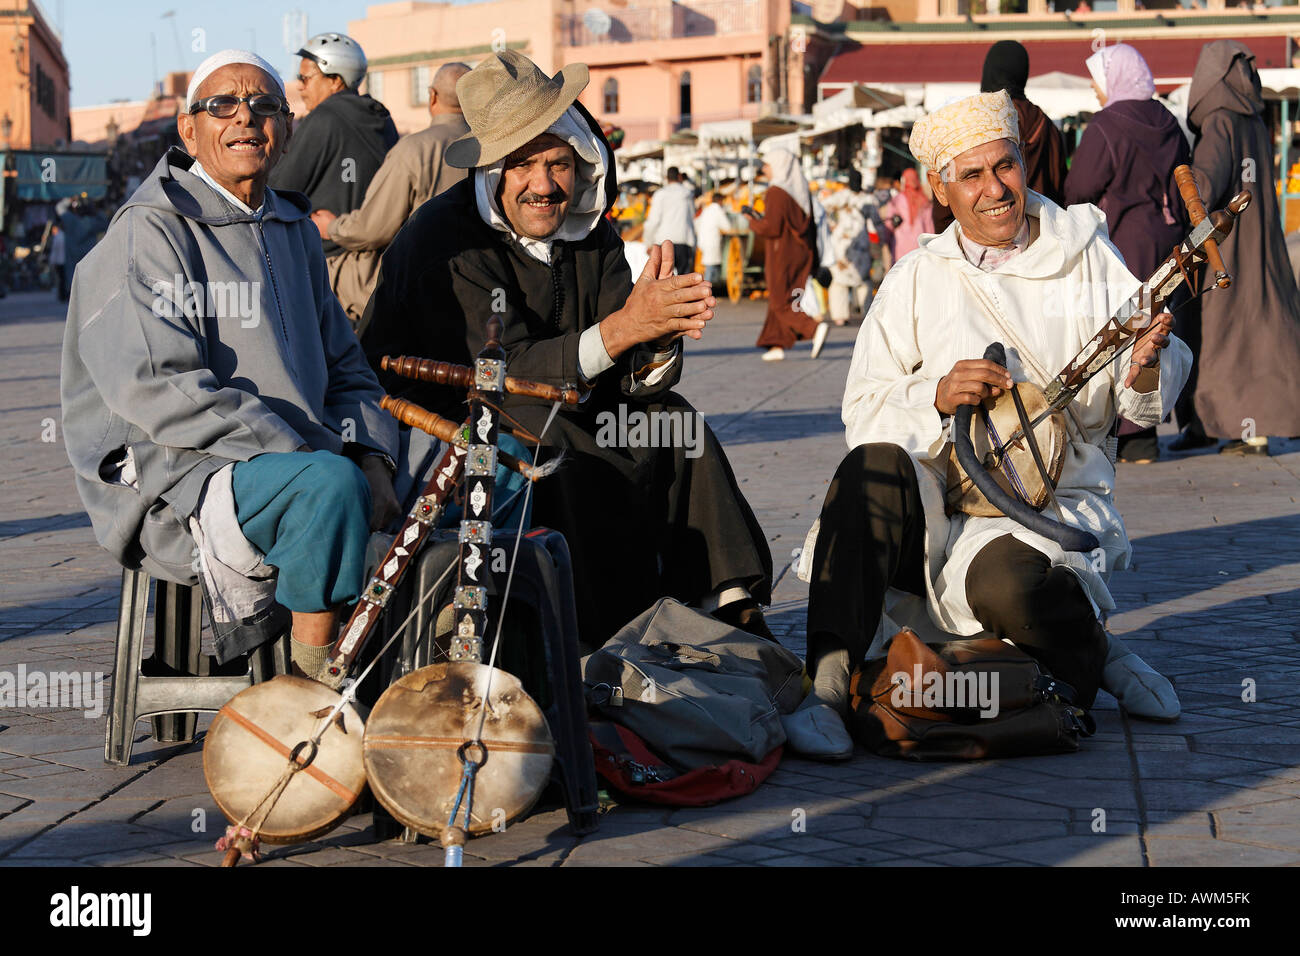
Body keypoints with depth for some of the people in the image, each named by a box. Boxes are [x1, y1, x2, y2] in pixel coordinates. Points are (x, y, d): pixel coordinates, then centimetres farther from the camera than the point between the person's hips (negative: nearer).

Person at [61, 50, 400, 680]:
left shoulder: (295, 231, 20)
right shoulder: (148, 233, -6)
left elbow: (345, 368, 22)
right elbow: (156, 387, -19)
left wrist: (368, 453, -1)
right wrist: (310, 458, -23)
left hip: (296, 457, 8)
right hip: (173, 479, -8)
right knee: (331, 486, -33)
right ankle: (315, 690, -20)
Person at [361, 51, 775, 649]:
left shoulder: (589, 231, 2)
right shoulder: (446, 239, -18)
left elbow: (631, 377, -6)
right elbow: (504, 373, -27)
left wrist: (659, 338, -30)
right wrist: (620, 328, -36)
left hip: (552, 417, 7)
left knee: (671, 423, -13)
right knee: (563, 453, -32)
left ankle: (730, 609, -10)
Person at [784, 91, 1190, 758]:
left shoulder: (1089, 258, 7)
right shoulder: (915, 281, 8)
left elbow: (1143, 404, 5)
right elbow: (862, 412, 2)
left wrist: (1145, 365, -18)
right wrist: (936, 396, -17)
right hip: (936, 504, 2)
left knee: (1004, 583, -36)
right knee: (873, 469, -31)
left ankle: (1095, 657, -2)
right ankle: (828, 688, -30)